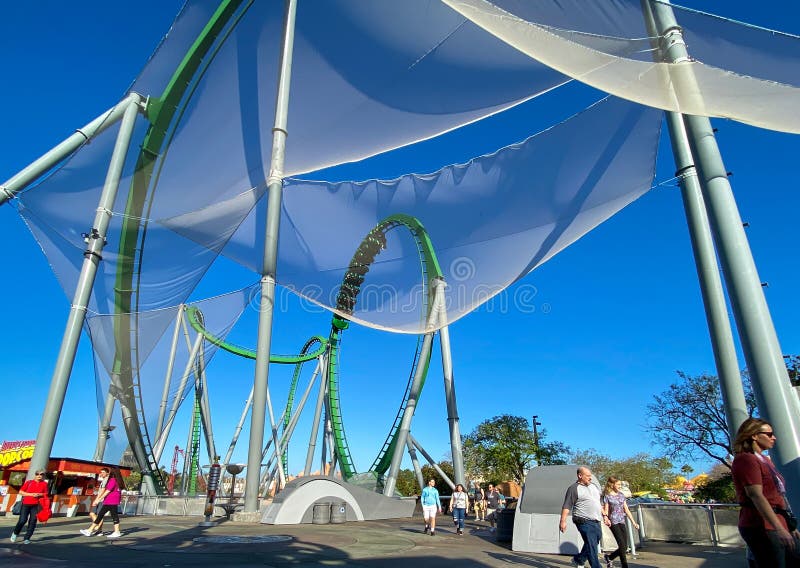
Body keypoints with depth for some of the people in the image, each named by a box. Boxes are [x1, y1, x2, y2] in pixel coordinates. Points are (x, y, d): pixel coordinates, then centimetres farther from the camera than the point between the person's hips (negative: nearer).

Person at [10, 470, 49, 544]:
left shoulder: (44, 484, 5)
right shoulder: (29, 482, 2)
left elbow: (45, 494, 8)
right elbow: (21, 492, 1)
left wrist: (39, 494, -12)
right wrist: (31, 494, -12)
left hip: (36, 505, 1)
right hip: (26, 504, -1)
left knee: (33, 521, -3)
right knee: (22, 520, -4)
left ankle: (26, 538, 7)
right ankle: (15, 533, 26)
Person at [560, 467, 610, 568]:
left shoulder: (594, 487, 17)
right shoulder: (574, 488, -8)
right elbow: (566, 506, -12)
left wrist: (605, 517, 21)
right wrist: (563, 521, -20)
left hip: (596, 522, 8)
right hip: (585, 522, -8)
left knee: (590, 544, 14)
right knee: (591, 546, -9)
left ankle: (578, 560, 33)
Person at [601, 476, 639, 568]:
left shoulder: (621, 495, 12)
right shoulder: (607, 496, -4)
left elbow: (626, 509, 15)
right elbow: (606, 511, -6)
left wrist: (633, 522, 11)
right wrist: (605, 517, -27)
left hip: (622, 522, 6)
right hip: (614, 522, -6)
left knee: (625, 547, 5)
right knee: (622, 545, -12)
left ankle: (609, 557, 26)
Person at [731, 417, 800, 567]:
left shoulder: (764, 460, 17)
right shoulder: (746, 460, -13)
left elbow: (777, 496, 21)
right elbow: (756, 495, -22)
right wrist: (778, 528, -28)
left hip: (779, 525, 10)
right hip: (761, 527, -10)